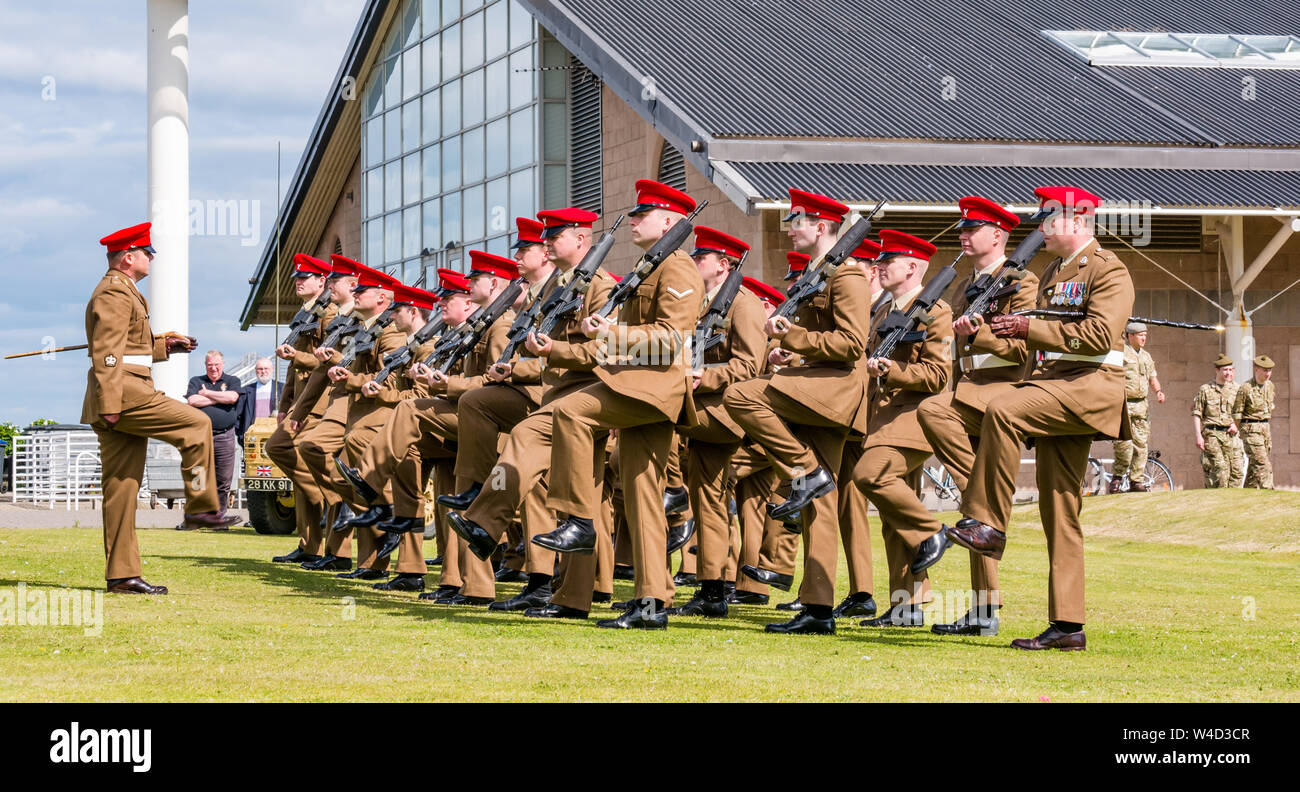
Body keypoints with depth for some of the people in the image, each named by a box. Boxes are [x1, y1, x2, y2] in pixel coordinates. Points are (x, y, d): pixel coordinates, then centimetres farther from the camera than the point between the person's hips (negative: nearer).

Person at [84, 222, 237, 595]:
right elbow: (106, 352, -18)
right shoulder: (116, 293, -9)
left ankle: (121, 574, 5)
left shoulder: (122, 292, 25)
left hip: (118, 401, 11)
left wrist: (163, 345, 21)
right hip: (124, 393, -11)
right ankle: (201, 506, -2)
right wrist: (110, 405, -23)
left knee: (123, 487, 6)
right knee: (197, 424, -9)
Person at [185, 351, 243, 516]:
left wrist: (206, 393, -1)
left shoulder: (233, 381, 12)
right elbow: (192, 401, -5)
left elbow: (232, 397, -9)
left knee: (223, 481, 1)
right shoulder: (196, 381, 14)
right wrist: (220, 398, -3)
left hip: (225, 437, 0)